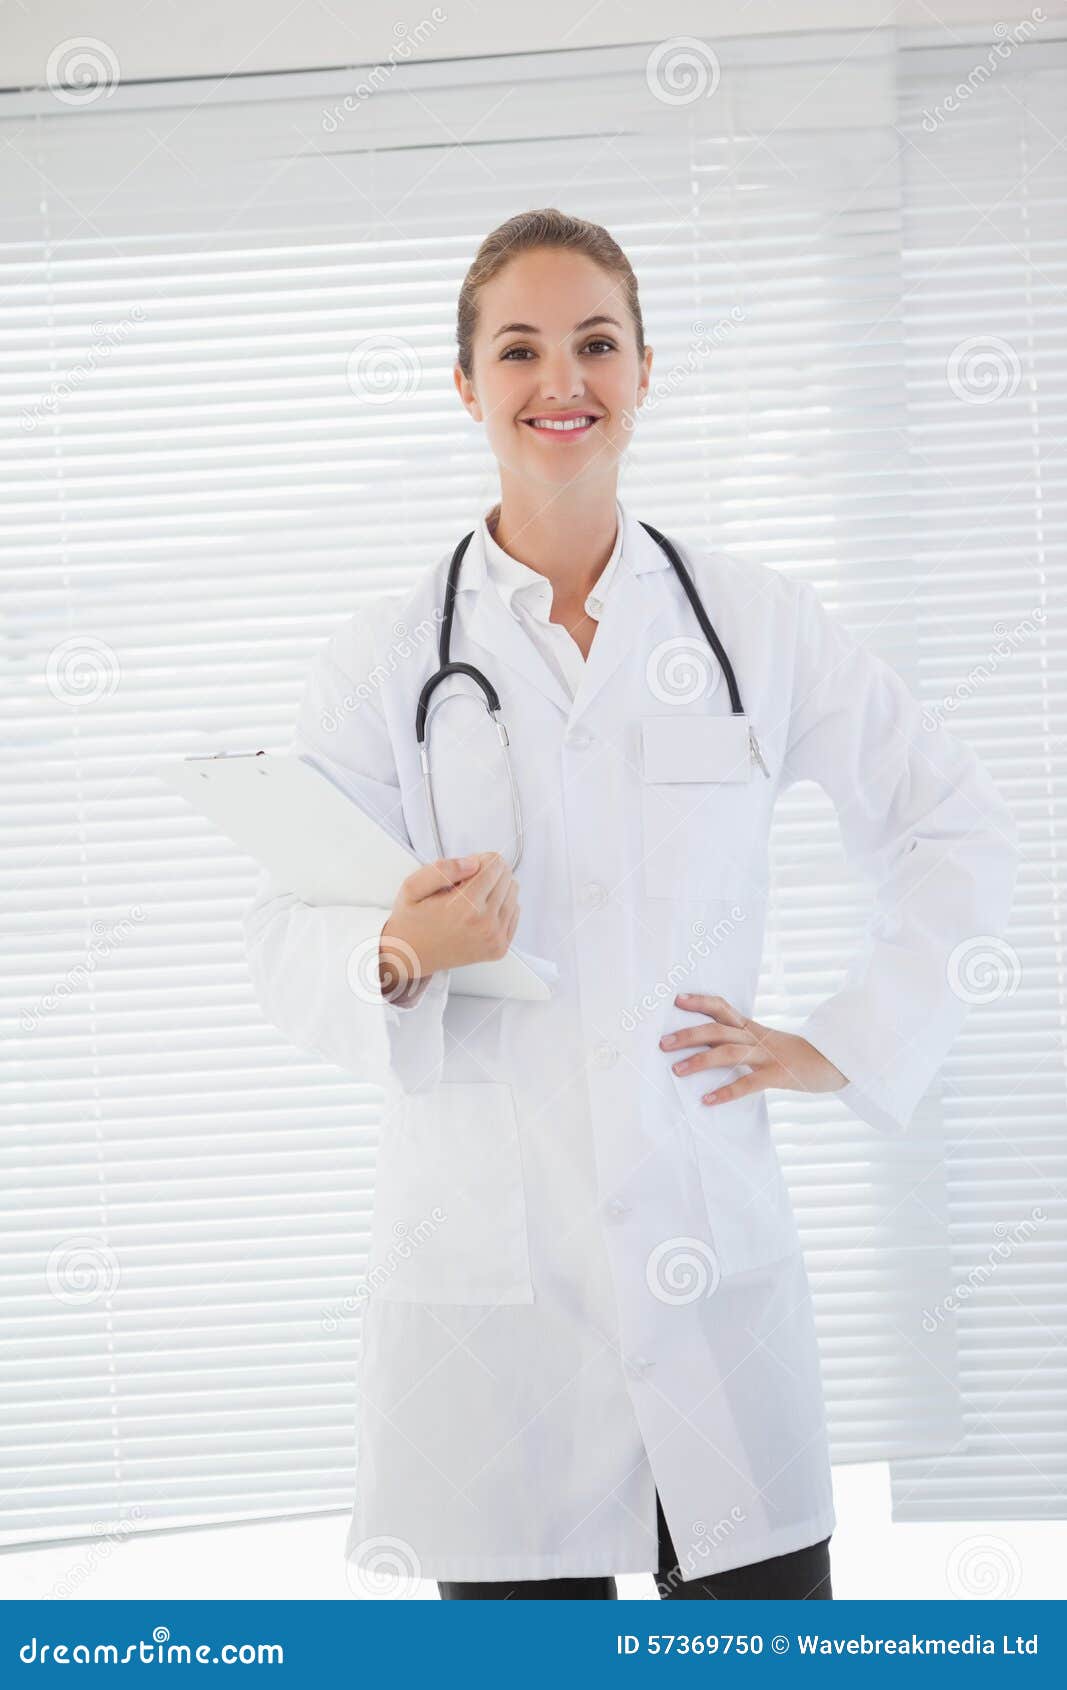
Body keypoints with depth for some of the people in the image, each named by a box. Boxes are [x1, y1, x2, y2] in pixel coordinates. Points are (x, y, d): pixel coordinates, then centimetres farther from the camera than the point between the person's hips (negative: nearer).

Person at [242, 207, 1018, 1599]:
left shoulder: (759, 624, 7)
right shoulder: (387, 655, 4)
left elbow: (958, 833, 14)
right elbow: (285, 938, 1)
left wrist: (848, 1045, 5)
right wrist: (401, 952, -20)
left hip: (714, 1242, 1)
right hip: (487, 1260, -1)